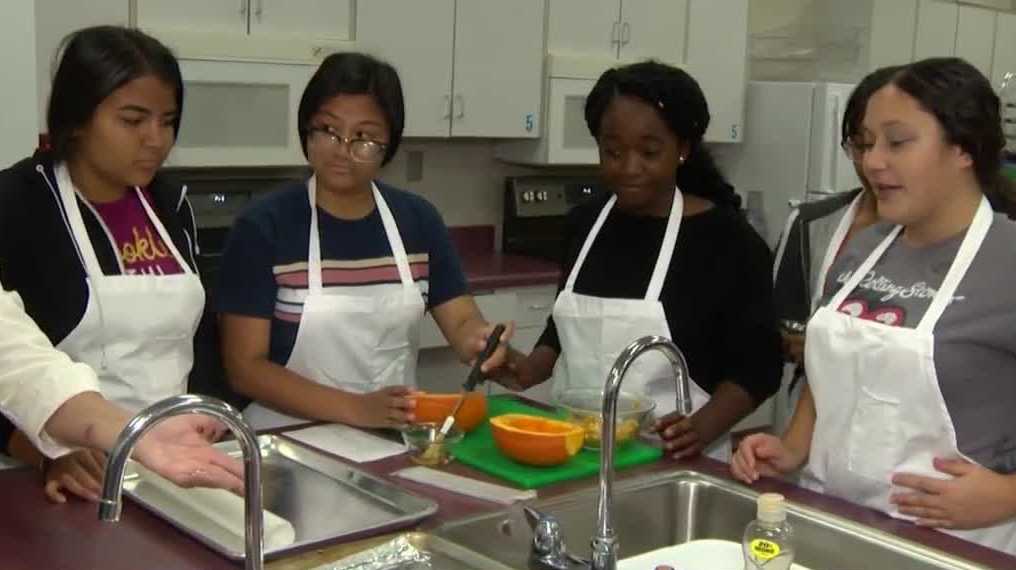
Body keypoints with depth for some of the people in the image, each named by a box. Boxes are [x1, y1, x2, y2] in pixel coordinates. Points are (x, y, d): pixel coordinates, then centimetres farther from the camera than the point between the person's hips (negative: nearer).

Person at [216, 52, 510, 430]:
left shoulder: (418, 219, 5)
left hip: (395, 433, 4)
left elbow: (462, 321, 5)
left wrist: (478, 340, -18)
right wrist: (354, 409, -18)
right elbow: (245, 367, -8)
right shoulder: (263, 226, -6)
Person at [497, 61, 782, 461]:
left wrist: (703, 428, -23)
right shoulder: (585, 222, 3)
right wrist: (532, 369, -3)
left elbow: (757, 365, -8)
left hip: (667, 459, -4)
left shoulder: (726, 239, -11)